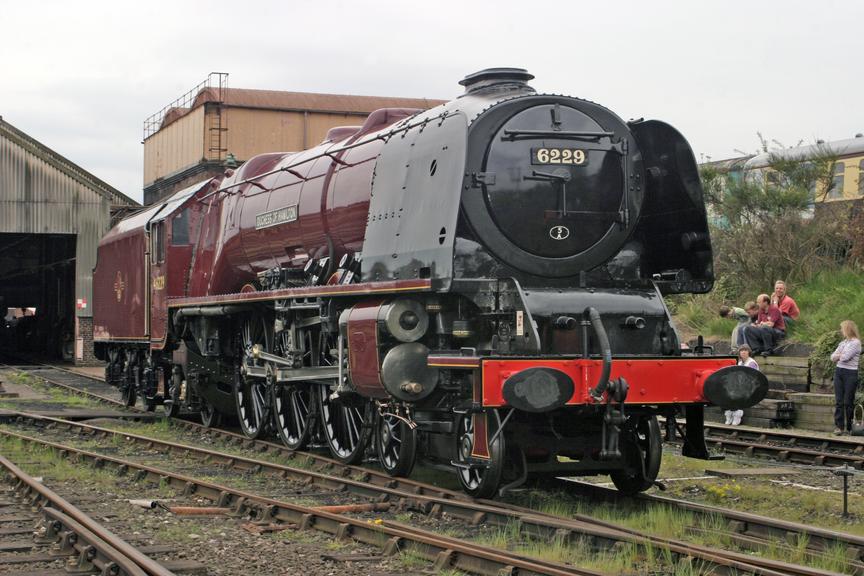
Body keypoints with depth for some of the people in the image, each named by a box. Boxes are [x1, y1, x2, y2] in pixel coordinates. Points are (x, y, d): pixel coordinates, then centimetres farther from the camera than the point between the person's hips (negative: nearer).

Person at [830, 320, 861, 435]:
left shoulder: (856, 342, -7)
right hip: (839, 372, 7)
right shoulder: (843, 343, 16)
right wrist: (841, 355, -5)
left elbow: (845, 357, -16)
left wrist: (838, 356, 2)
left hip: (850, 374, -7)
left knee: (848, 402, -3)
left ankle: (850, 427, 5)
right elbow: (833, 357, 11)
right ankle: (839, 426, 0)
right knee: (838, 401, 0)